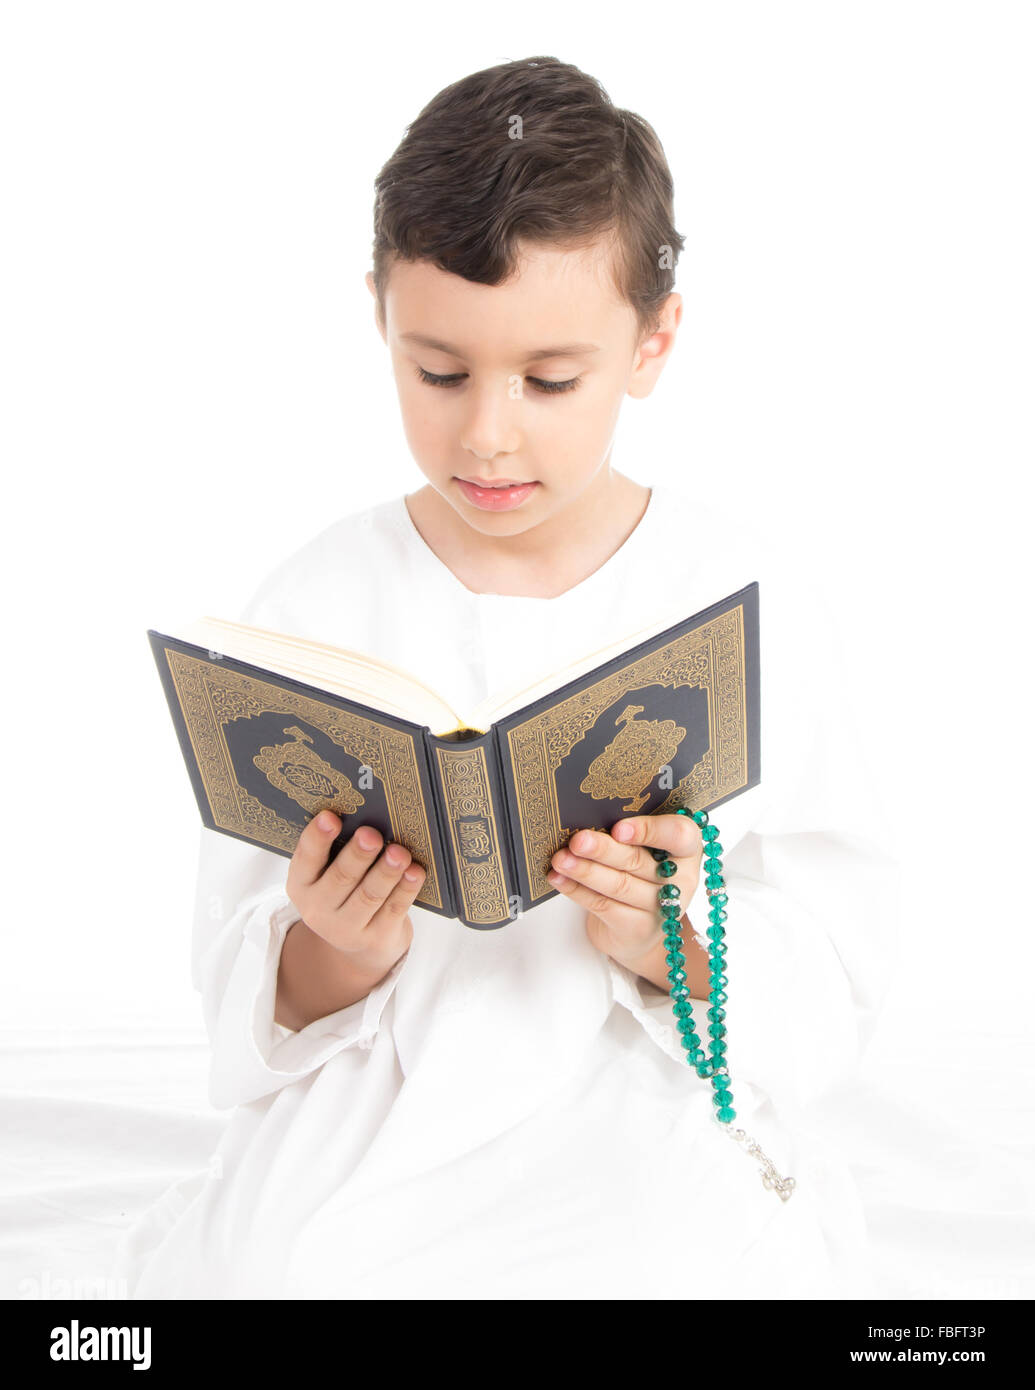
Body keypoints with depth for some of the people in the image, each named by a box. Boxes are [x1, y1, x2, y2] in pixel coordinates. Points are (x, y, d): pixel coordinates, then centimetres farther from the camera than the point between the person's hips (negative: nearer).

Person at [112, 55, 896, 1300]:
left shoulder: (752, 605, -2)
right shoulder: (313, 605, 1)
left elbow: (836, 988, -1)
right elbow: (242, 1001, 4)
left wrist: (681, 947, -21)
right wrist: (331, 959, -19)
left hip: (657, 1106, 0)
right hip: (372, 1104, 1)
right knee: (251, 1262, -26)